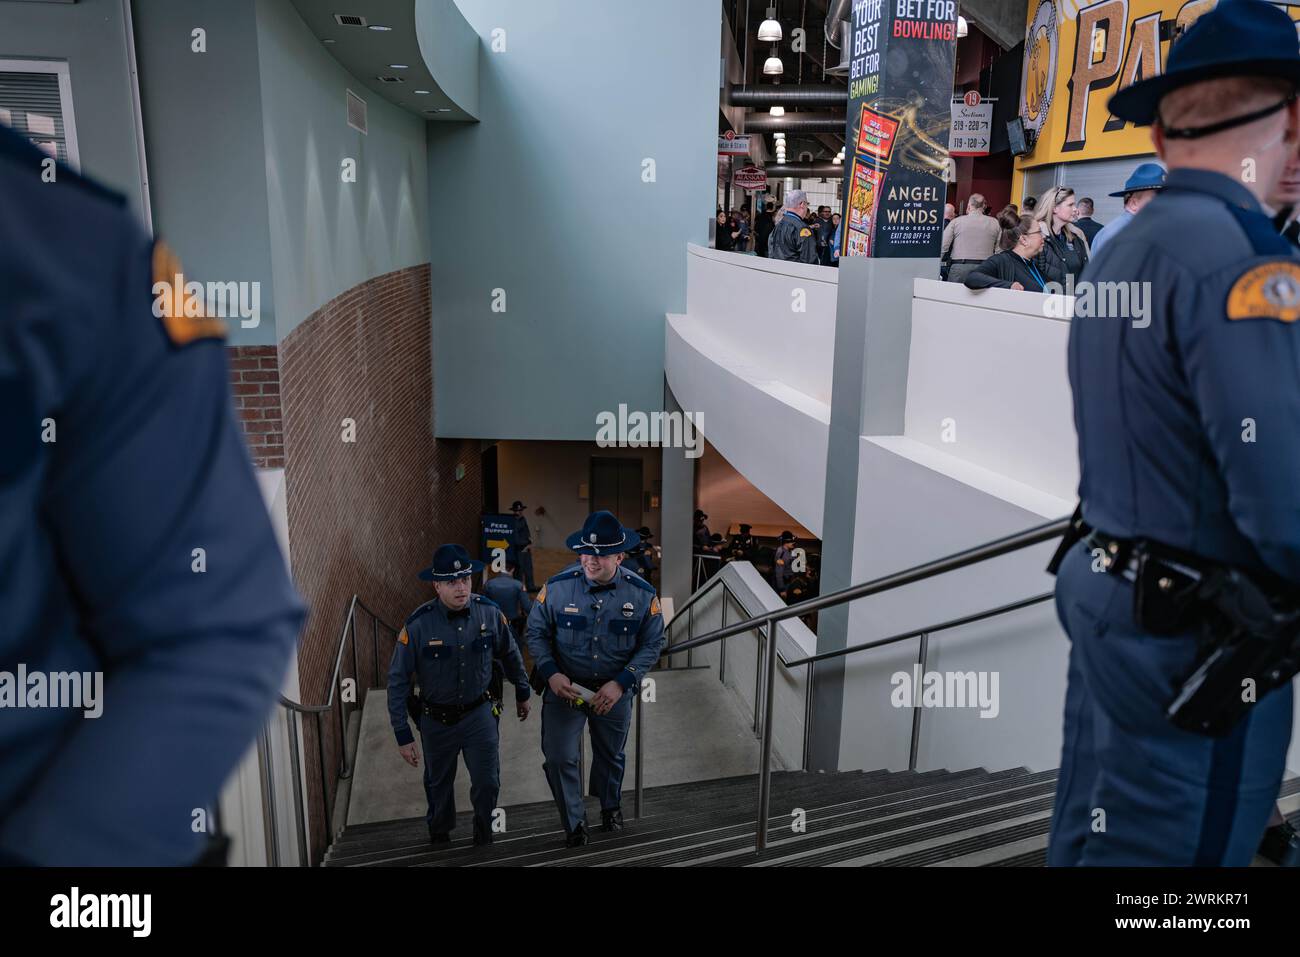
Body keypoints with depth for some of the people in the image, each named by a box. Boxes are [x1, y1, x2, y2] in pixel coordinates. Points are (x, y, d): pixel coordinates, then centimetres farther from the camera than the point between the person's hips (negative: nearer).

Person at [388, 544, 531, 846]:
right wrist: (403, 735, -13)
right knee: (438, 783, 20)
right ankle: (439, 833, 50)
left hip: (479, 713, 1)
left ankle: (483, 829, 32)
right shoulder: (418, 625, -23)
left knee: (487, 781, 0)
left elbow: (510, 655, 2)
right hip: (436, 718, 0)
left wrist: (522, 693, 15)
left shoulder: (490, 613, -16)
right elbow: (398, 681, -15)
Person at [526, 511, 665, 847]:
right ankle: (574, 823, 21)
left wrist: (621, 683, -18)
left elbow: (651, 645, -8)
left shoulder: (643, 594, -16)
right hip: (564, 687, -1)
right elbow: (536, 633, -5)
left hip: (615, 691, 1)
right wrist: (550, 674, -19)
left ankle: (610, 807, 51)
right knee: (558, 758, -4)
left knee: (610, 755, 21)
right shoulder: (557, 587, -17)